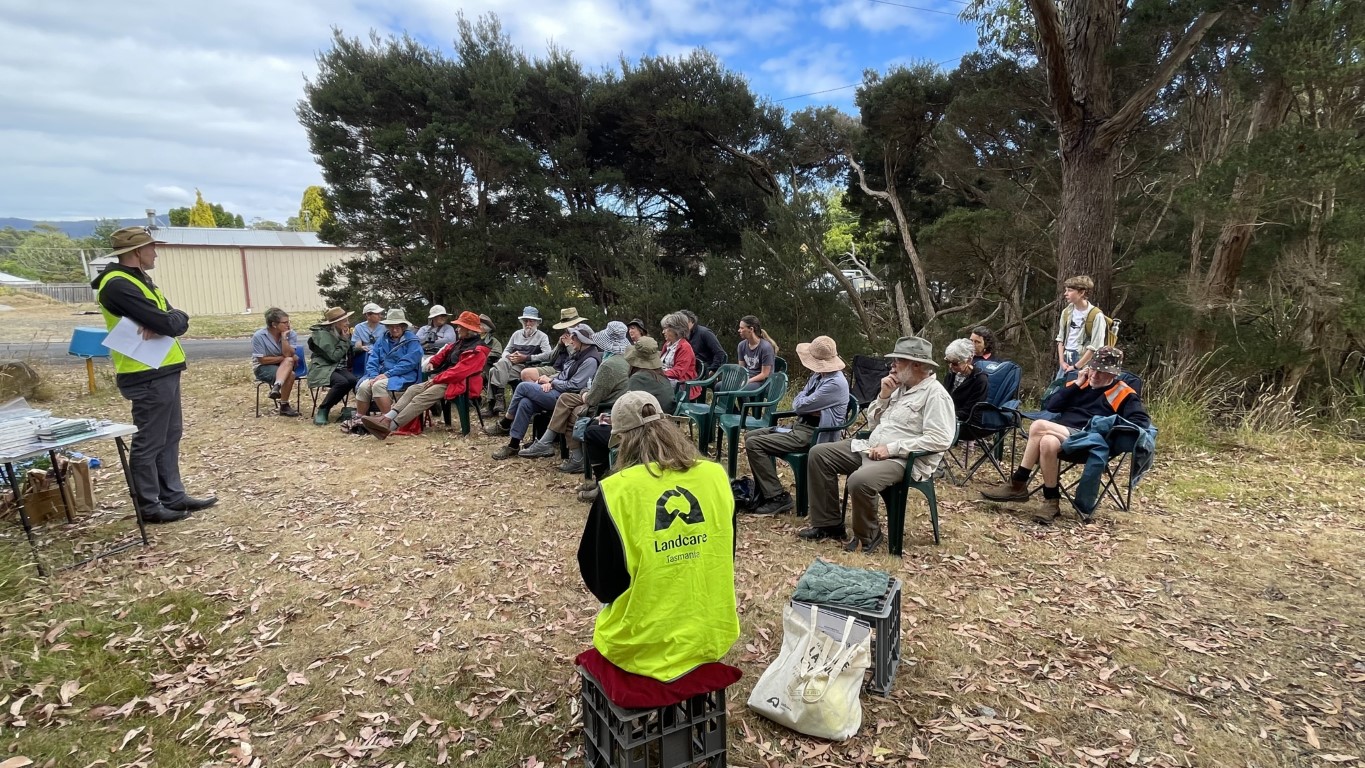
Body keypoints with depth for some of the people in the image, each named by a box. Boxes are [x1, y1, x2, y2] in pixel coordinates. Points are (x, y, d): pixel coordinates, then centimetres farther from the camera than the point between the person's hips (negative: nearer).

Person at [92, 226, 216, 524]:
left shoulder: (140, 279, 14)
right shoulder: (118, 285, -17)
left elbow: (179, 320, 6)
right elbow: (168, 324, -25)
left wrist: (162, 322, -15)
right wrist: (166, 321, -3)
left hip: (163, 371, 10)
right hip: (147, 376, -10)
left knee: (170, 436, 15)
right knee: (149, 442, 0)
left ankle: (173, 495, 25)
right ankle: (148, 506, 11)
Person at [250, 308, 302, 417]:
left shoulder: (291, 334, -7)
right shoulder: (258, 336, -15)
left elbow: (288, 354, -18)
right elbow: (262, 360, -15)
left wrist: (284, 337, -24)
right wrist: (283, 358, -15)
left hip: (288, 366, 3)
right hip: (263, 368, -3)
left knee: (288, 361, -33)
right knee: (290, 374, -31)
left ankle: (277, 387, -43)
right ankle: (284, 405, -26)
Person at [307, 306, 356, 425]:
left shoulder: (340, 333, 12)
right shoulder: (322, 334, -12)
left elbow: (349, 354, 17)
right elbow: (334, 356, -18)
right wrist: (345, 340, -12)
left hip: (338, 368, 7)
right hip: (321, 368, -7)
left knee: (352, 380, -27)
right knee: (342, 382, -35)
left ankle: (326, 409, -14)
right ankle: (321, 411, -18)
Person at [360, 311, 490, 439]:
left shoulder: (477, 350, -12)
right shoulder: (460, 343, 19)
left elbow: (459, 371, -20)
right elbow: (444, 353, 28)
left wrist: (436, 379, -18)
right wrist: (432, 362, 7)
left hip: (456, 384, -10)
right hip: (442, 379, 10)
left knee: (422, 398, -25)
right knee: (413, 389, -9)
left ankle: (389, 427, -33)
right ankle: (387, 418, -24)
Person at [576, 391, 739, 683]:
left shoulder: (616, 490, -17)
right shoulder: (716, 476, -6)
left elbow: (600, 582, -5)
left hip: (644, 645, -3)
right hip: (712, 636, 4)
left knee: (610, 609, 30)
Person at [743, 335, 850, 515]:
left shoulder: (835, 383, -21)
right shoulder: (819, 376, 11)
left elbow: (800, 405, -19)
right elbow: (795, 403, 14)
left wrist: (803, 399, 3)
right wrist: (804, 403, -8)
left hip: (813, 434, -10)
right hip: (801, 425, 10)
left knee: (754, 444, -18)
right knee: (750, 436, 9)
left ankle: (777, 497, -12)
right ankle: (764, 490, 13)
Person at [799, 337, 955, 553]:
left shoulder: (935, 394, -11)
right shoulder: (901, 387, 15)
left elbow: (939, 440, -23)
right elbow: (873, 423, 18)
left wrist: (891, 448, -23)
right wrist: (883, 396, 1)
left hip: (905, 460, -9)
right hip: (871, 448, 9)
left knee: (860, 480, -37)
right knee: (819, 454, 1)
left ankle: (868, 536, -7)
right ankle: (829, 523, 6)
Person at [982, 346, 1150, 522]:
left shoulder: (1124, 394, 11)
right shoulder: (1081, 383, 24)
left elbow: (1142, 420, -3)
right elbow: (1050, 406, 13)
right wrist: (1076, 385, 6)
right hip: (1060, 431, 4)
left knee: (1039, 426, -32)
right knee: (1048, 442, -35)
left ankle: (1017, 485, -19)